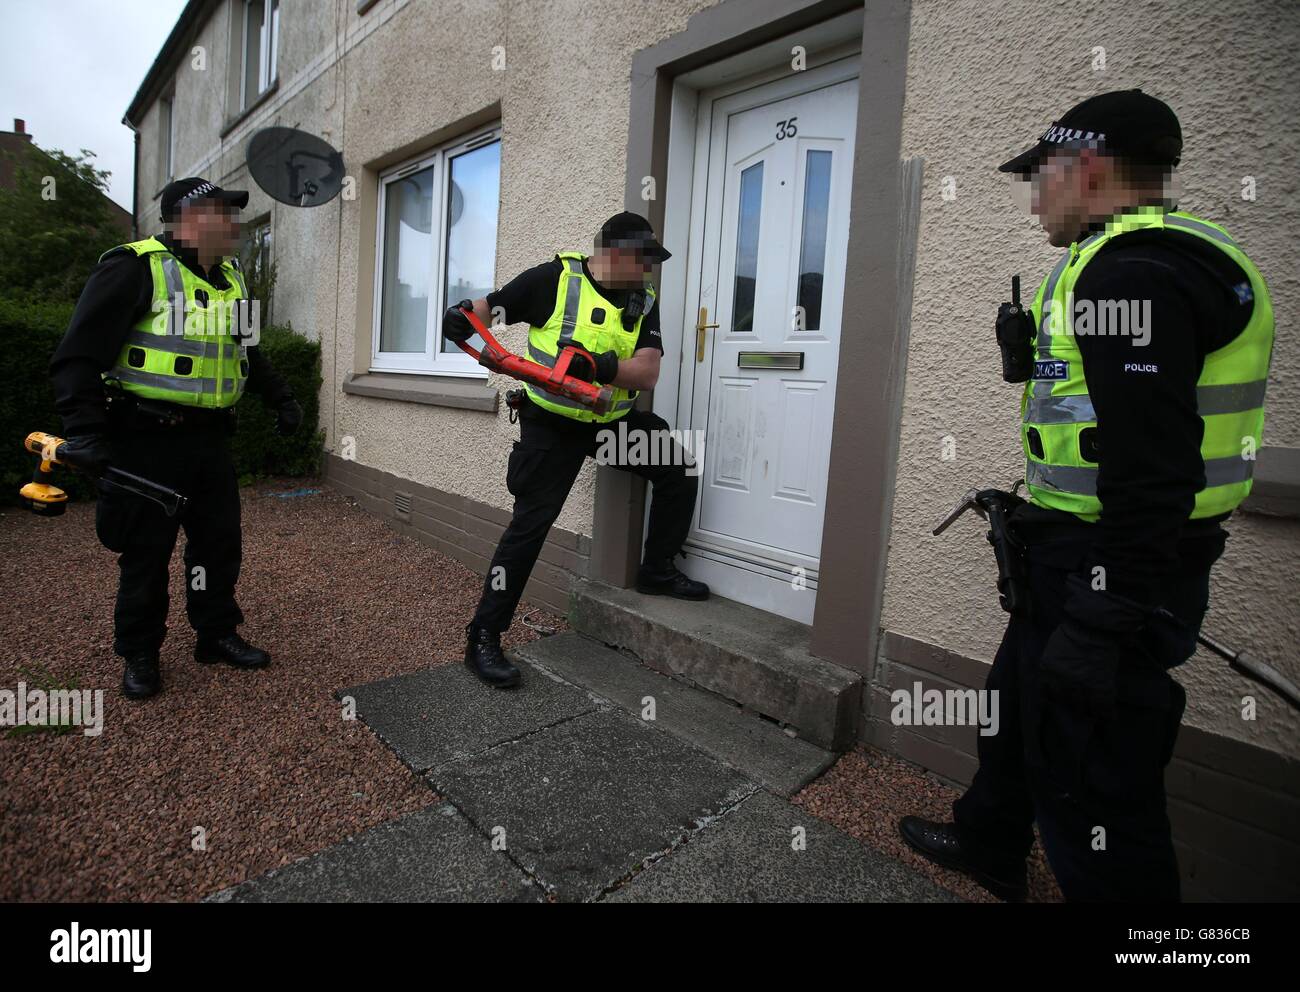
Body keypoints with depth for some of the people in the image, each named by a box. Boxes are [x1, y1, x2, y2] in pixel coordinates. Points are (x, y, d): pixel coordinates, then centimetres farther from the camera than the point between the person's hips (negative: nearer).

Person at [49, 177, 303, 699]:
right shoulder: (134, 267, -11)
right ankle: (139, 655, 22)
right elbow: (80, 353, -15)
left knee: (220, 539, 12)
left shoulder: (231, 277, 13)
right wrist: (85, 430, -23)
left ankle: (217, 634, 28)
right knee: (146, 550, 5)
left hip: (209, 440, 7)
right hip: (148, 441, -7)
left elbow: (245, 350, 28)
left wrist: (279, 397, 22)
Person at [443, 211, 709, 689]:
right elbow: (490, 307, -5)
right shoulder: (554, 278, -11)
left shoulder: (644, 301, 1)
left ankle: (657, 572, 21)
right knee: (530, 524, -9)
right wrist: (464, 314, -28)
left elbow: (648, 371, -11)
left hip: (614, 420, 6)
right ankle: (483, 639, 3)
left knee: (679, 471, 3)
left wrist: (601, 368, -30)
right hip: (552, 425, -5)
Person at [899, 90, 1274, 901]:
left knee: (1093, 789, 2)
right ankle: (989, 847, 49)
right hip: (1088, 555, 12)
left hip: (1113, 571, -11)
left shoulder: (1135, 270, -19)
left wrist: (1102, 626, -24)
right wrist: (1036, 351, 14)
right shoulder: (1163, 256, 16)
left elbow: (1152, 467, -26)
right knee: (1019, 703, 26)